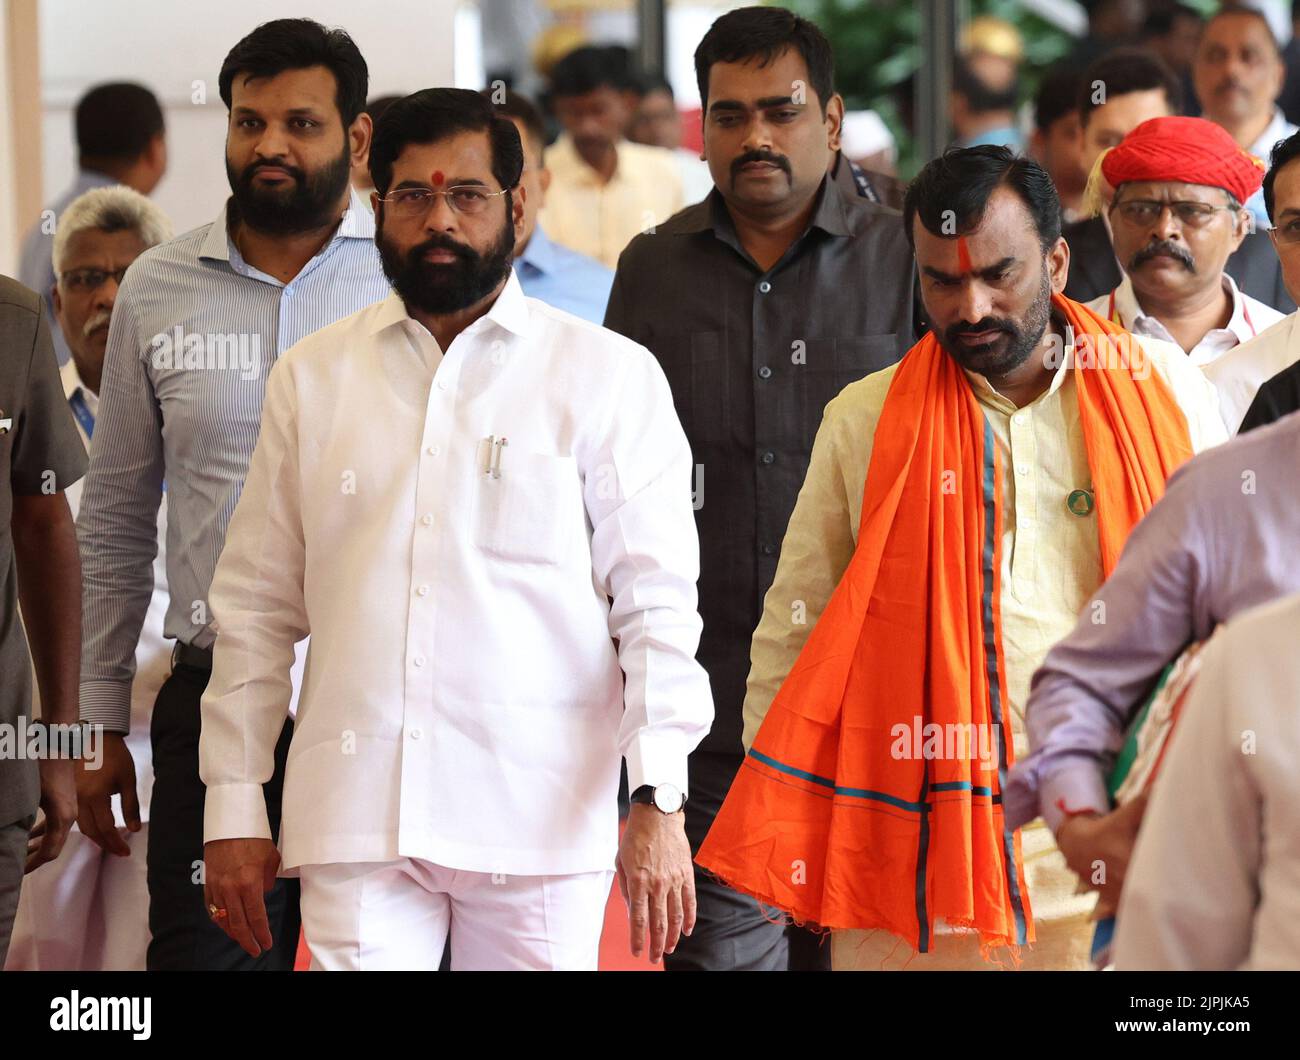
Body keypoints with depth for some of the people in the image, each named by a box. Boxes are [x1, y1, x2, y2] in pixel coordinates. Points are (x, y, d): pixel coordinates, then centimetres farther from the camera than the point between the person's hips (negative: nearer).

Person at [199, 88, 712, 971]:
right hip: (354, 815, 2)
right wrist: (235, 805, 8)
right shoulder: (313, 376, 13)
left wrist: (661, 801, -10)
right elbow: (258, 606, 14)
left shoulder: (610, 376, 5)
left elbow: (657, 602, 0)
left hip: (540, 821, -1)